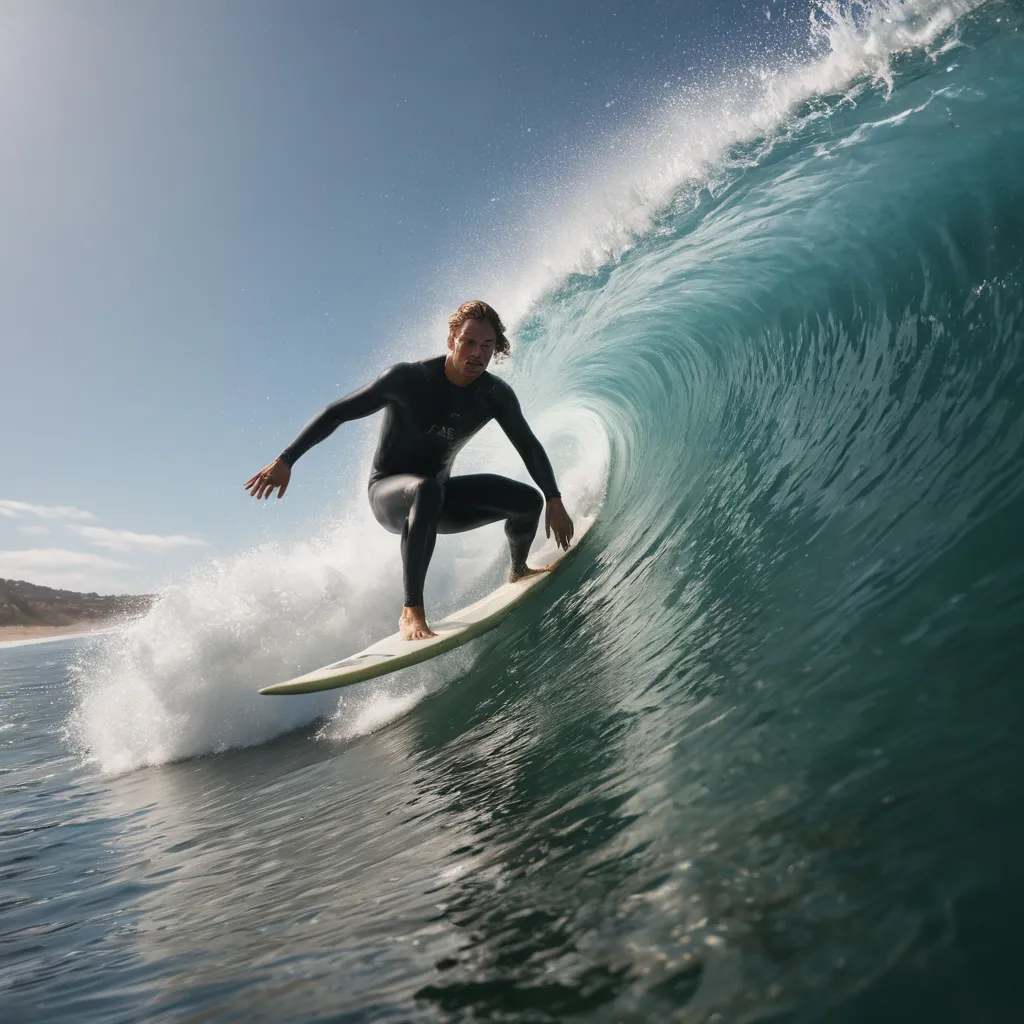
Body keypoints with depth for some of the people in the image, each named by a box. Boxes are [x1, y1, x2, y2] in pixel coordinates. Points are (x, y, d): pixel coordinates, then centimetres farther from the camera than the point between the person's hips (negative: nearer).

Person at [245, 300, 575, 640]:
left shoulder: (496, 395, -8)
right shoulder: (408, 378, -21)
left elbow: (529, 446, 4)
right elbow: (337, 413, -17)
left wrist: (554, 500, 1)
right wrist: (286, 460, -22)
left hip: (439, 499, 5)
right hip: (388, 493, -5)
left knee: (529, 499, -7)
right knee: (428, 490, -41)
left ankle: (518, 571, 26)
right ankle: (412, 612, -38)